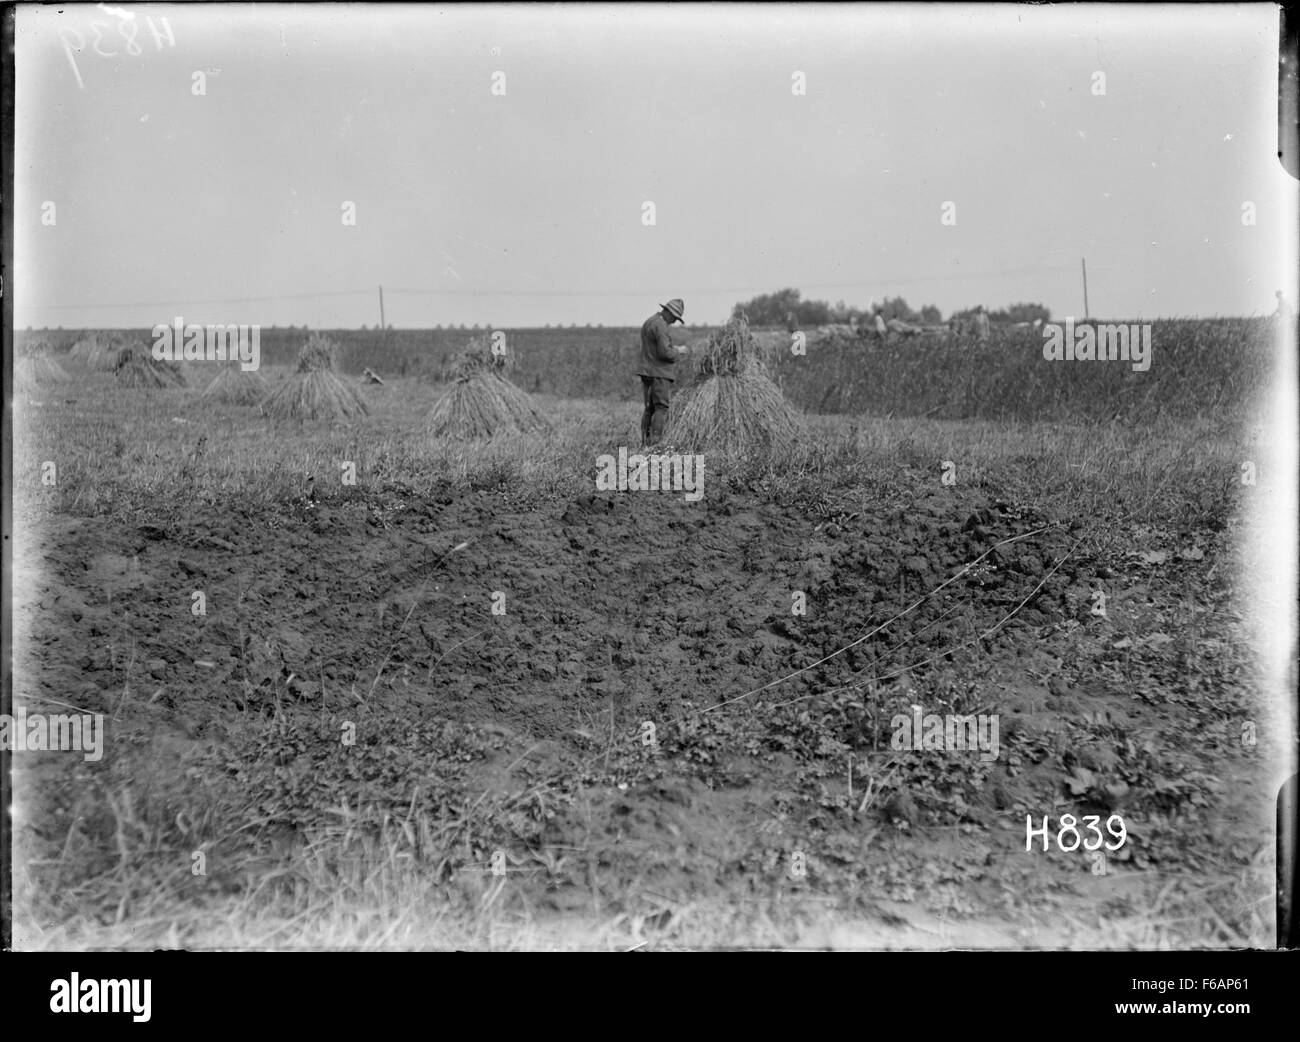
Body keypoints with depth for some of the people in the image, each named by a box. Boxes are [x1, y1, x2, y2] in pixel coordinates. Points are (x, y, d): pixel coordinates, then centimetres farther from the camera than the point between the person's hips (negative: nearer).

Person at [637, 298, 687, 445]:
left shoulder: (648, 322, 17)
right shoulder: (660, 325, -15)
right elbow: (665, 353, -21)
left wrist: (673, 350, 16)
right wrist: (678, 351, -3)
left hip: (647, 372, 10)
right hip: (659, 373, -9)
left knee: (650, 408, 10)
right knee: (662, 408, -7)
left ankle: (645, 442, 7)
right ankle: (655, 442, -12)